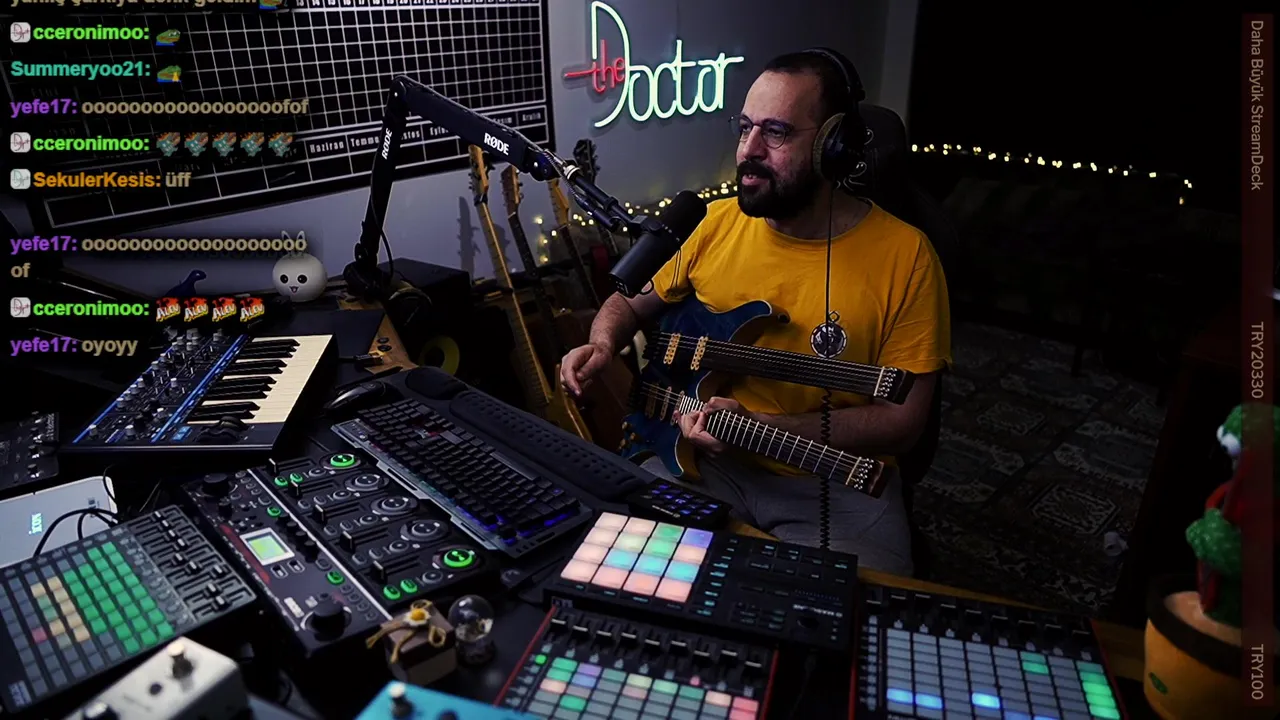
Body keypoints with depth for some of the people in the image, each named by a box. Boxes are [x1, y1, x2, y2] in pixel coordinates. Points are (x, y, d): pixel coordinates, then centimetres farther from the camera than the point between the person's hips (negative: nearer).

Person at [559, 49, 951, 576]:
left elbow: (902, 421, -11)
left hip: (835, 488, -2)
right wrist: (603, 345, -8)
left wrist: (761, 427, -21)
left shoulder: (905, 257, -11)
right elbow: (631, 302, 15)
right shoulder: (719, 222, 1)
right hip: (704, 460, 3)